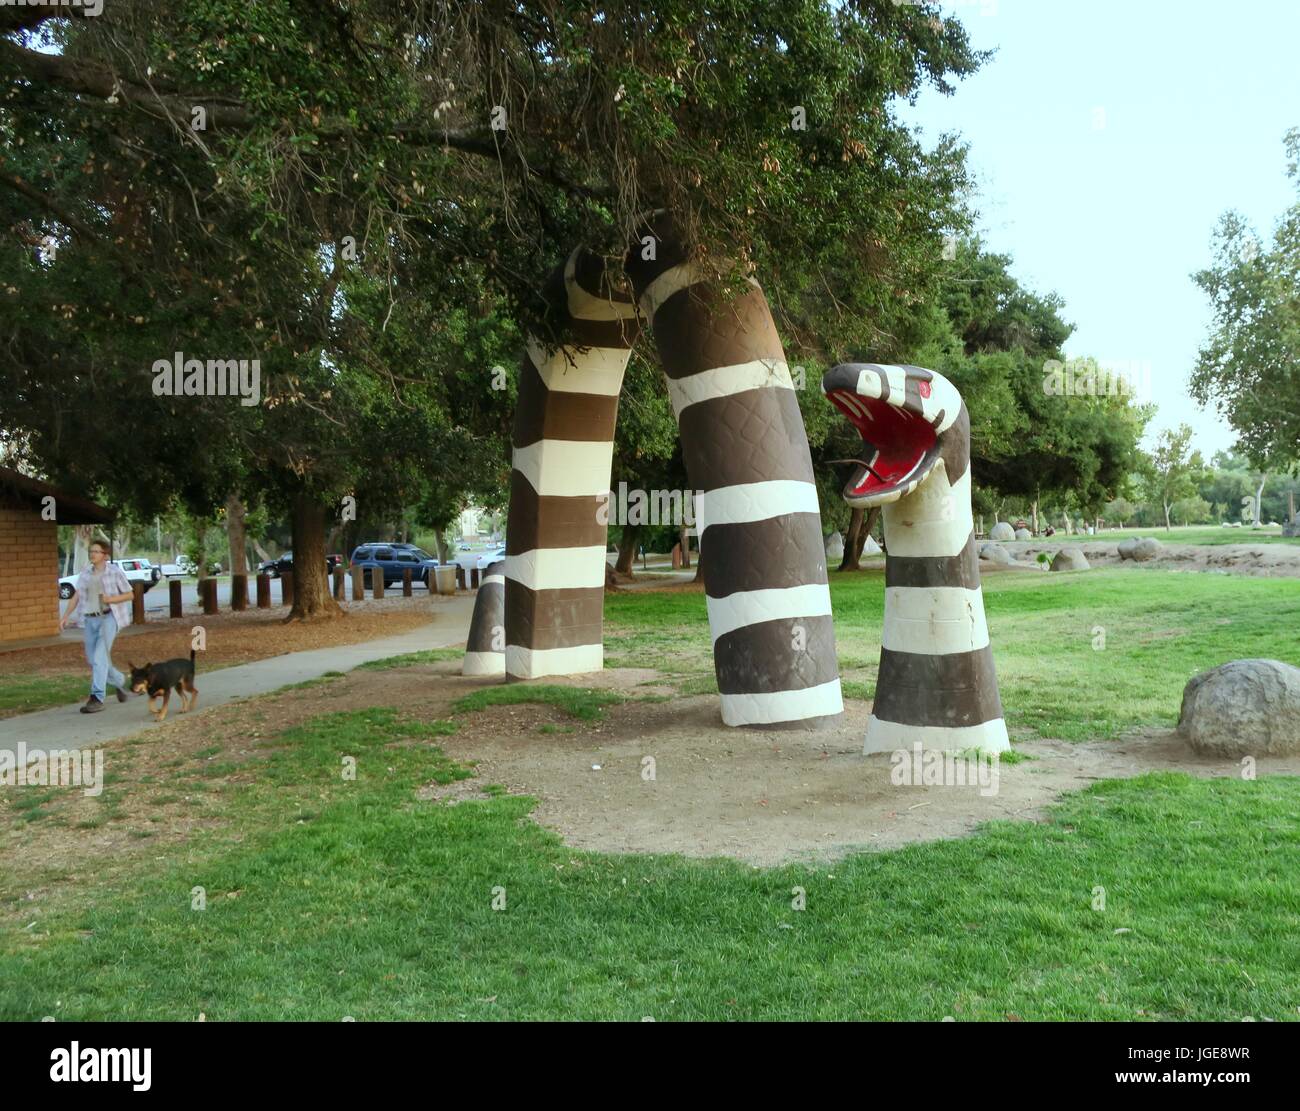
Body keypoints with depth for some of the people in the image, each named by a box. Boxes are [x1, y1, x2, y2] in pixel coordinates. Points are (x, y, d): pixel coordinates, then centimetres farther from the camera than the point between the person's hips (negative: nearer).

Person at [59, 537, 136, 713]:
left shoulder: (115, 572, -5)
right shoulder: (86, 571, 7)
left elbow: (130, 595, 0)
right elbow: (76, 596, 11)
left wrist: (111, 599, -15)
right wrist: (66, 616, 3)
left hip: (108, 618, -5)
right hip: (89, 620, 5)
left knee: (100, 657, -14)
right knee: (93, 660, 10)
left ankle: (97, 699, -12)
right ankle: (120, 681, 34)